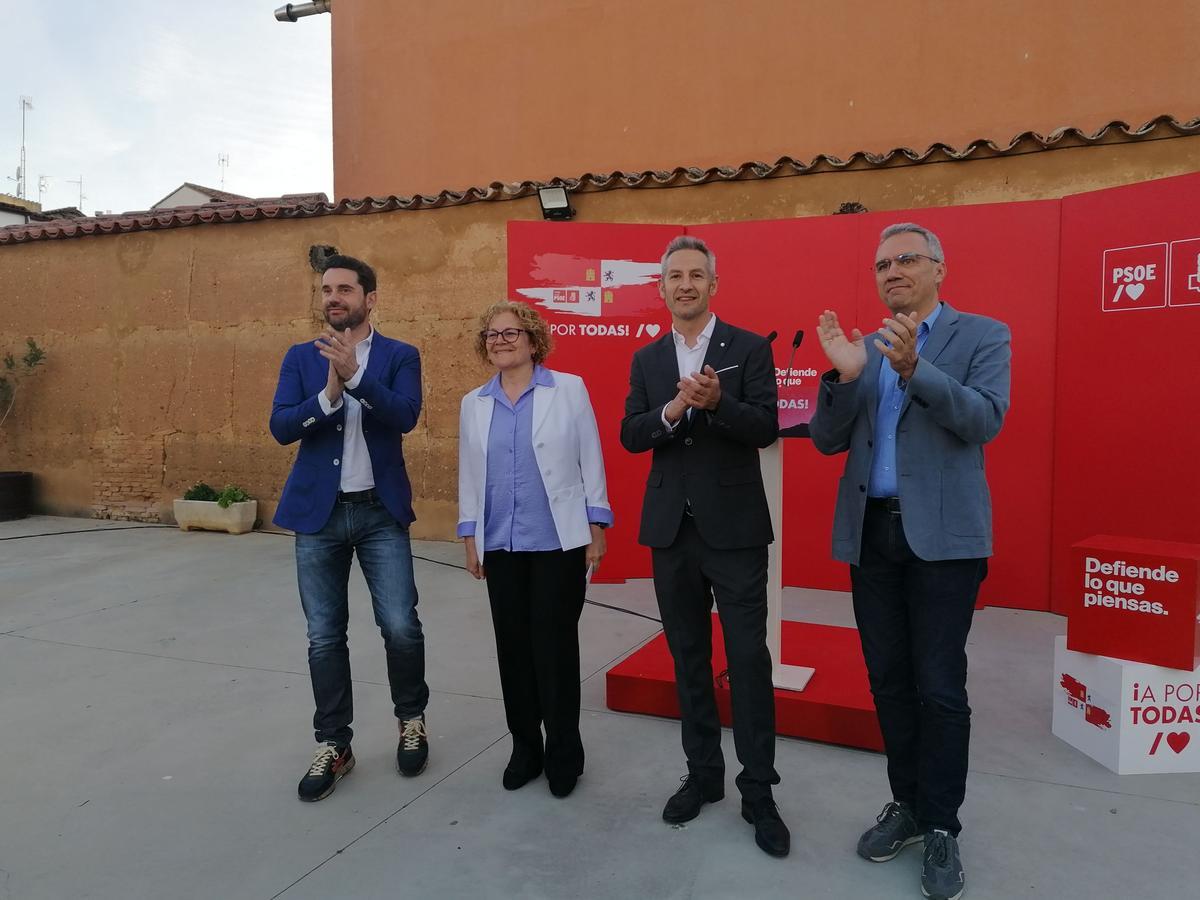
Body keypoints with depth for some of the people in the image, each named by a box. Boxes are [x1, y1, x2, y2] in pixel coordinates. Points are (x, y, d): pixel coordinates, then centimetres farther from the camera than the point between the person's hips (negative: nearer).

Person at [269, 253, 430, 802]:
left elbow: (405, 416, -15)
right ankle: (333, 745, 23)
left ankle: (412, 721, 23)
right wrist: (328, 394, -20)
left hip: (381, 511, -2)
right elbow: (281, 427, -4)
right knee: (325, 636, 8)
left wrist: (355, 376, -27)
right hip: (318, 512, 2)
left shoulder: (400, 356, 1)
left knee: (400, 626, -3)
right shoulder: (301, 357, 7)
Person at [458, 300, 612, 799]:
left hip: (559, 541, -3)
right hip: (501, 545, 4)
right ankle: (525, 747, 25)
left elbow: (590, 462, -1)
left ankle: (564, 753, 18)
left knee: (555, 645, 2)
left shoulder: (569, 389, -1)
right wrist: (470, 538, 9)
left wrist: (597, 530, -4)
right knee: (513, 647, 9)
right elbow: (470, 475, 12)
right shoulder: (474, 403, 9)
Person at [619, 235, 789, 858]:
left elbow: (766, 428, -11)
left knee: (748, 659, 1)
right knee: (688, 657, 14)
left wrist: (717, 402, -28)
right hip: (671, 527, 4)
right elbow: (630, 436, 0)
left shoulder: (749, 348, -1)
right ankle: (702, 773, 30)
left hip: (734, 526, -3)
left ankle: (758, 793, 15)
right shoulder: (646, 358, 9)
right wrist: (672, 410, -19)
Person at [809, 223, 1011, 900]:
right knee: (888, 679, 12)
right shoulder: (863, 348, 11)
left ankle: (942, 827, 18)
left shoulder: (982, 335, 1)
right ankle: (908, 803, 29)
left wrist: (914, 368, -26)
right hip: (870, 533, 4)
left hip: (942, 534, -4)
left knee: (939, 686, 0)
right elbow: (828, 441, 5)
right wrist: (845, 376, -12)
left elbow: (987, 419, -14)